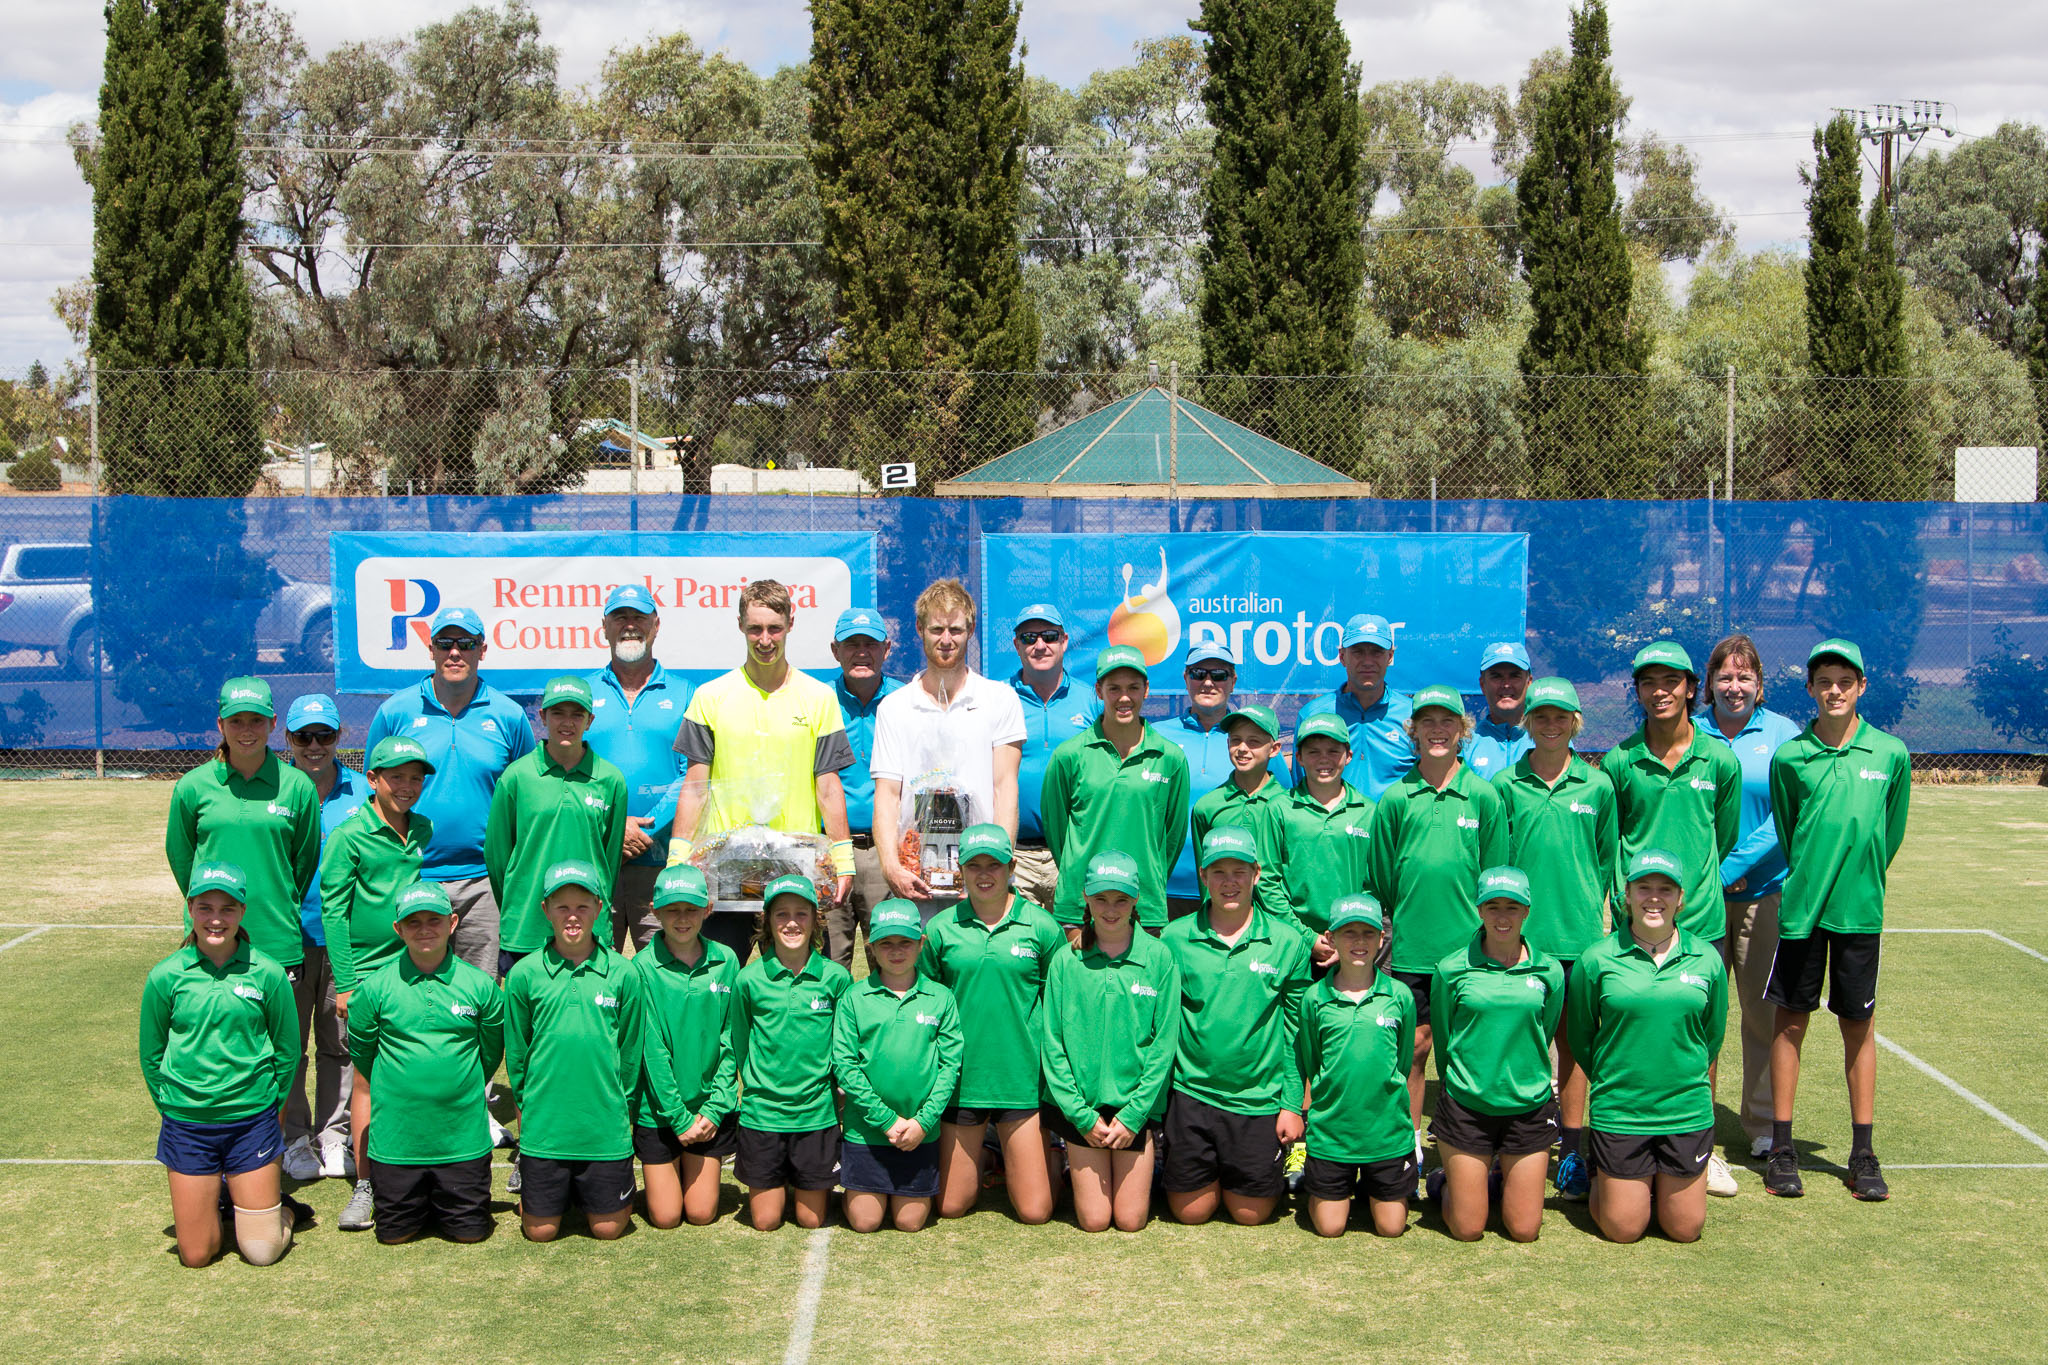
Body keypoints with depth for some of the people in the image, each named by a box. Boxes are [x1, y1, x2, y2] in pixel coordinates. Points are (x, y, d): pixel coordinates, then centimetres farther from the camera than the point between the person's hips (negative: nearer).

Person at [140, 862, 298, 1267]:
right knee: (196, 1255, 3)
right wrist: (173, 1108, 7)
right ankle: (219, 1198, 33)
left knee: (262, 1250, -1)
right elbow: (152, 1056, 7)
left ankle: (273, 1202, 30)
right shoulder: (165, 977, -5)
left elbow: (287, 1050, 5)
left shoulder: (267, 973, -7)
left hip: (252, 1123, -1)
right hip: (187, 1127, 1)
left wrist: (267, 1105, 6)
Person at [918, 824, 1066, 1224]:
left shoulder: (1041, 927, -1)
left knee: (1034, 1211, 0)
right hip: (959, 1081, 1)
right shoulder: (940, 929, 1)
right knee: (949, 1207, 8)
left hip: (1023, 1081, -1)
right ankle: (978, 1159, 37)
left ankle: (1011, 1162, 31)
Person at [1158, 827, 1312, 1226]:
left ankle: (1274, 1174, 37)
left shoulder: (1287, 942, -2)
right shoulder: (1175, 938, -2)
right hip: (1191, 1093, 1)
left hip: (1259, 1099, 0)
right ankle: (1210, 1175, 37)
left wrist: (1292, 1104, -1)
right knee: (1191, 1211, 6)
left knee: (1251, 1214, 6)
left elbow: (1296, 1032, 2)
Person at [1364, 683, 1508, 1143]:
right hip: (1410, 949, 1)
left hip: (1468, 948, 0)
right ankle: (1411, 1144, 19)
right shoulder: (1395, 799, 2)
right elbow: (1380, 879, 9)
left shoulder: (1484, 797, 1)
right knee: (1414, 1045, 7)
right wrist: (1387, 930, 7)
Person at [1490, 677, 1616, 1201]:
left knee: (1573, 1042, 7)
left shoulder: (1597, 786, 4)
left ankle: (1572, 1155, 15)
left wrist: (1594, 908, 7)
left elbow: (1607, 858, 12)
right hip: (1519, 935, -1)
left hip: (1579, 936, 1)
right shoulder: (1505, 785, 1)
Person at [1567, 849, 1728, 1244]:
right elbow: (1580, 1038, 4)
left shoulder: (1707, 959, -3)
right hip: (1617, 1113, -2)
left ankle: (1663, 1182, 39)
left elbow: (1712, 1035, 12)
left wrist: (1683, 1076, 12)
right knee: (1623, 1229, 5)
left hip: (1688, 1111, 2)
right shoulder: (1597, 959, -9)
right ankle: (1601, 1177, 34)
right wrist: (1613, 1080, 9)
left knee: (1685, 1229, 10)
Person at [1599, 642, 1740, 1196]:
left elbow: (1724, 837, 12)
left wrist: (1693, 881, 11)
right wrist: (1634, 886, 5)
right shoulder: (1619, 762, -1)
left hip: (1701, 919, 1)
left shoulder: (1720, 760, 2)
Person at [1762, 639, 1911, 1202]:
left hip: (1861, 911, 0)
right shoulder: (1789, 756, 0)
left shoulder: (1891, 754, 1)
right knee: (1791, 1022, 4)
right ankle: (1782, 1149, 12)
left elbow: (1891, 834, 11)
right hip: (1800, 907, 0)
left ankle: (1863, 1153, 15)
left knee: (1859, 1027, 7)